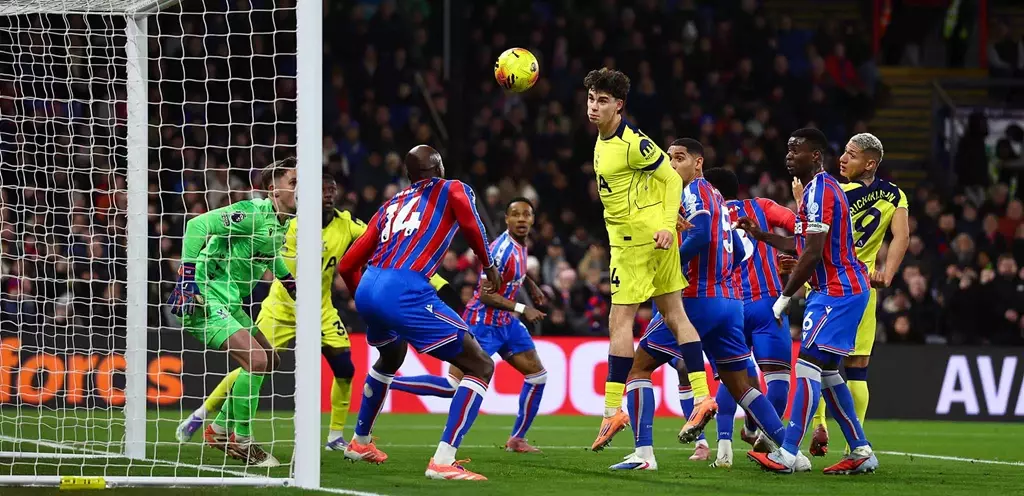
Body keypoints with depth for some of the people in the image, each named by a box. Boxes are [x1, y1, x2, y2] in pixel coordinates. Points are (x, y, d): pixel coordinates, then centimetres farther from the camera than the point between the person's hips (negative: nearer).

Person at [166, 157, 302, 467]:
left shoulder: (282, 222, 11)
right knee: (257, 360, -20)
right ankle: (241, 441, -6)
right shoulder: (254, 212, -18)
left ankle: (221, 429, 25)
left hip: (229, 302, 10)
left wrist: (288, 279, 28)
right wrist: (187, 276, -29)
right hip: (206, 297, -10)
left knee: (269, 359, 17)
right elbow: (198, 225, -24)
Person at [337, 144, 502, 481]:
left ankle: (359, 443, 53)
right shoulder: (452, 190, 12)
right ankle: (443, 462, -14)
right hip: (405, 292, -7)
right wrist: (489, 267, 7)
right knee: (480, 367, 0)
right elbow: (471, 226, -10)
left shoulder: (391, 205, 25)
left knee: (391, 357, 39)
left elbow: (347, 265, 23)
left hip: (367, 290, 7)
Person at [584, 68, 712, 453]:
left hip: (638, 237, -10)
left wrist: (667, 225, -22)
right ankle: (703, 396, 10)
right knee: (674, 314, 9)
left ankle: (613, 410, -7)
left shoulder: (632, 144, -19)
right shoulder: (603, 139, 10)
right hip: (628, 235, 10)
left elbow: (672, 179, -15)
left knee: (620, 320, -8)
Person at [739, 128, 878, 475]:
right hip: (834, 290, 11)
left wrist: (784, 297, -15)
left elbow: (812, 254, -20)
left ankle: (787, 455, -16)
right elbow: (801, 245, 25)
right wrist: (760, 234, 21)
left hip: (837, 292, -11)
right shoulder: (819, 189, 17)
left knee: (808, 365, -13)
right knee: (827, 371, 12)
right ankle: (861, 452, 14)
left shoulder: (819, 190, -16)